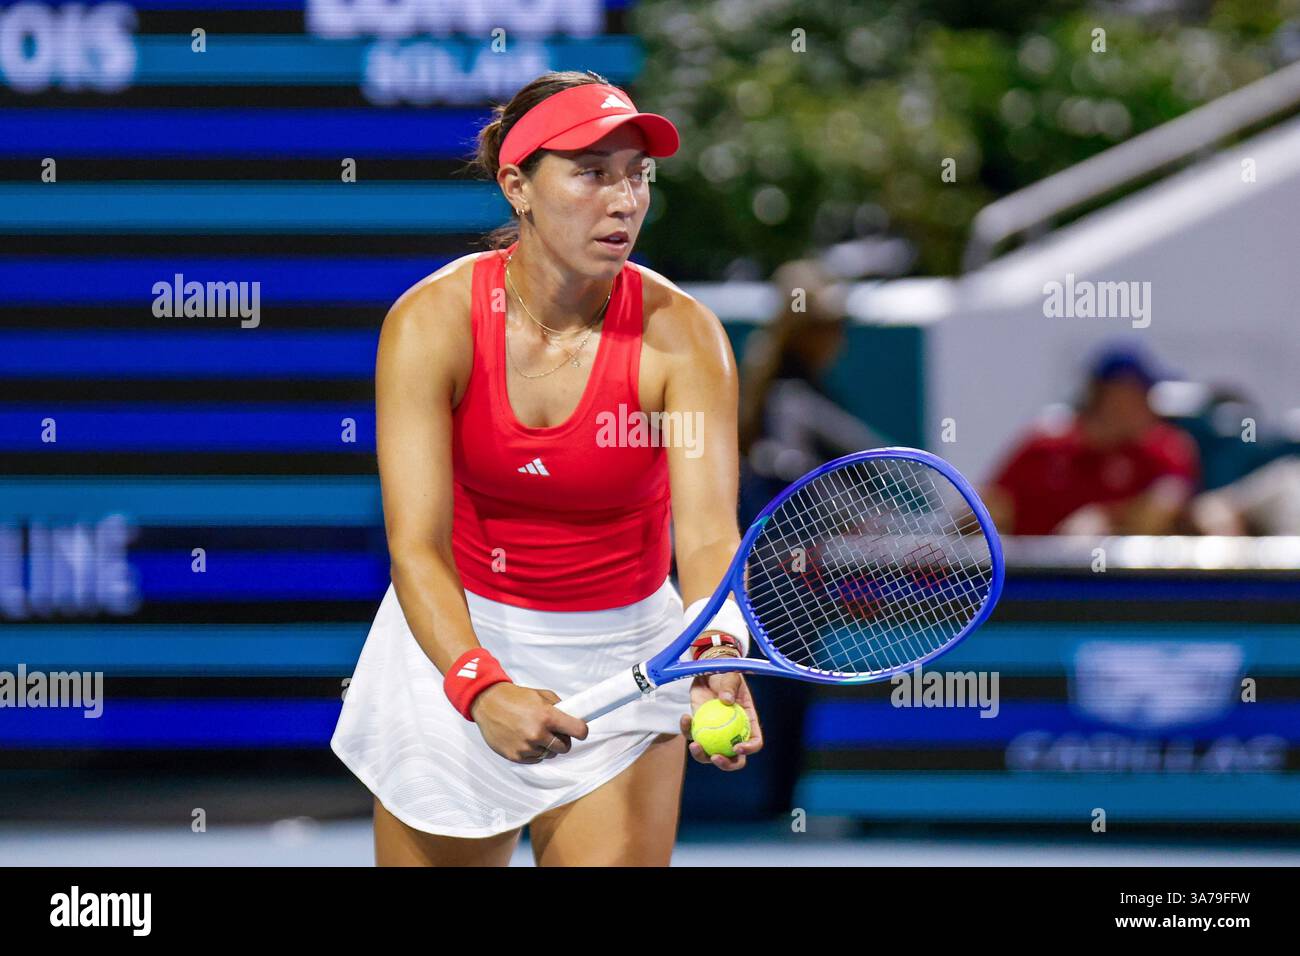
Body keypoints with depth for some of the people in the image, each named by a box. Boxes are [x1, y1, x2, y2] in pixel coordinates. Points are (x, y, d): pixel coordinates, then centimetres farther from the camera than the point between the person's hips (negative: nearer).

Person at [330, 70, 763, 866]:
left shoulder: (681, 335, -16)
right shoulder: (432, 322, -18)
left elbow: (708, 531, -27)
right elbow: (416, 544, -25)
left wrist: (718, 653, -49)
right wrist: (484, 690, -43)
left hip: (620, 660, 0)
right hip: (454, 648, 0)